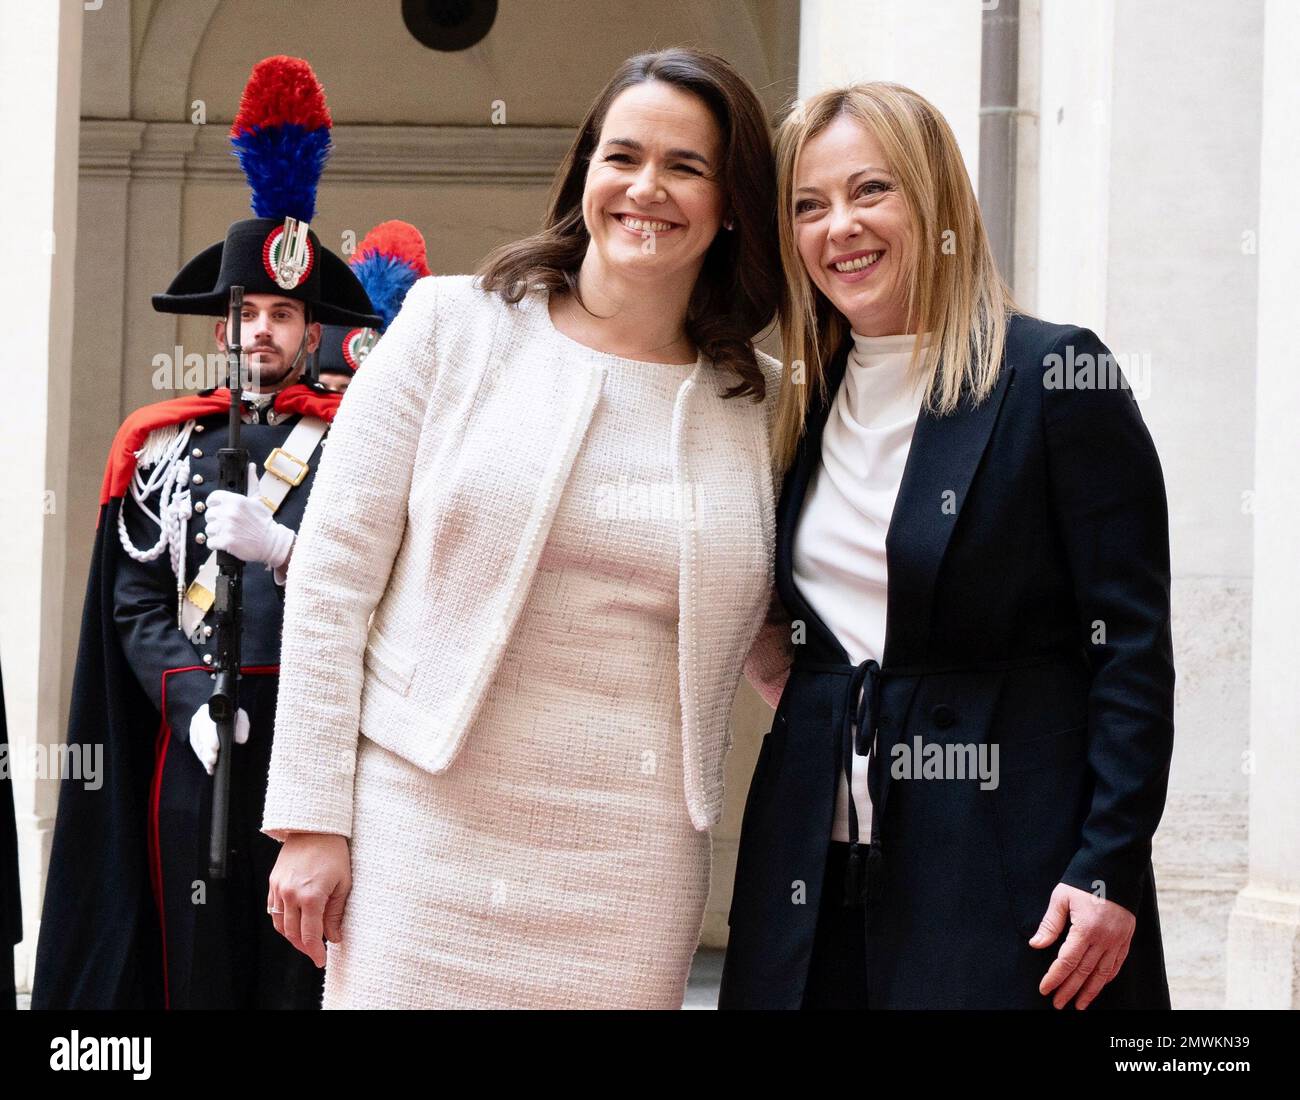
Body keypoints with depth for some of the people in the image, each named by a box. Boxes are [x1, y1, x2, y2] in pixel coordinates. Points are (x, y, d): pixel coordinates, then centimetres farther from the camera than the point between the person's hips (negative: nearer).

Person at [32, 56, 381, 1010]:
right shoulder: (161, 447, 13)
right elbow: (136, 606, 8)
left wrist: (280, 547, -17)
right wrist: (195, 701, -8)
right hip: (195, 741, 2)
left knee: (300, 967, -2)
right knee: (196, 964, 4)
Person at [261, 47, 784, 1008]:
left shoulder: (764, 405, 7)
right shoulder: (452, 326, 1)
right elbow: (333, 574, -1)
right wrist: (311, 820, -5)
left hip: (628, 880, 2)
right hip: (425, 831, -2)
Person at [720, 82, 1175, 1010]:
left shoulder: (1056, 378, -6)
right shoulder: (805, 407, 12)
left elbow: (1132, 646, -10)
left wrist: (1110, 869, -15)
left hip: (1006, 870, -5)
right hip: (820, 859, 6)